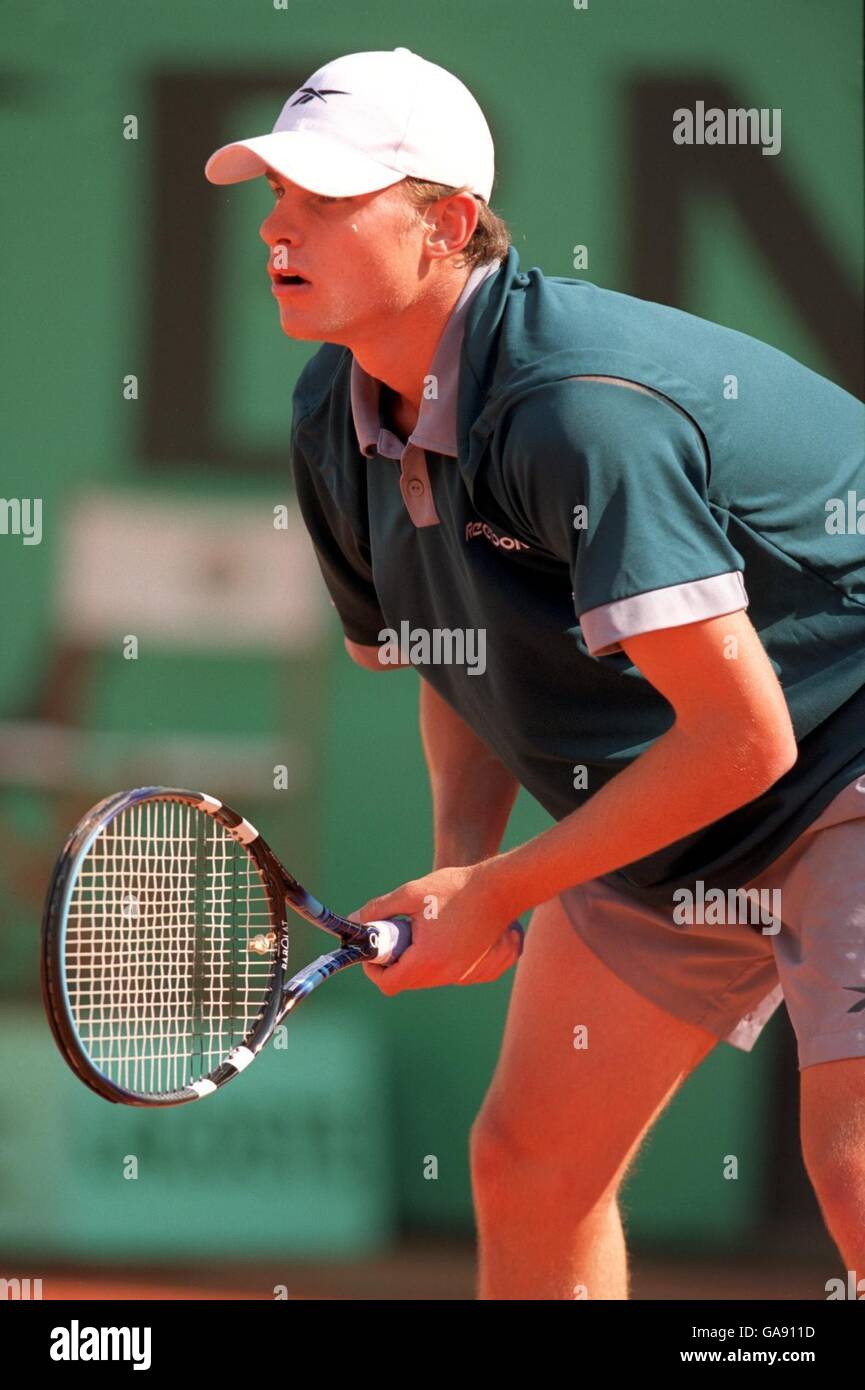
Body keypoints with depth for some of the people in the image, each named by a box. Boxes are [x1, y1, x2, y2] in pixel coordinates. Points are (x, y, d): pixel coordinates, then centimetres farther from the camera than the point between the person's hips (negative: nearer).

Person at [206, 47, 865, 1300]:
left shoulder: (579, 407, -32)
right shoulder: (335, 420, -4)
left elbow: (742, 737, -31)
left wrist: (497, 893, -22)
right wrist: (460, 864, -7)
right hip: (659, 824, 9)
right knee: (529, 1165, 8)